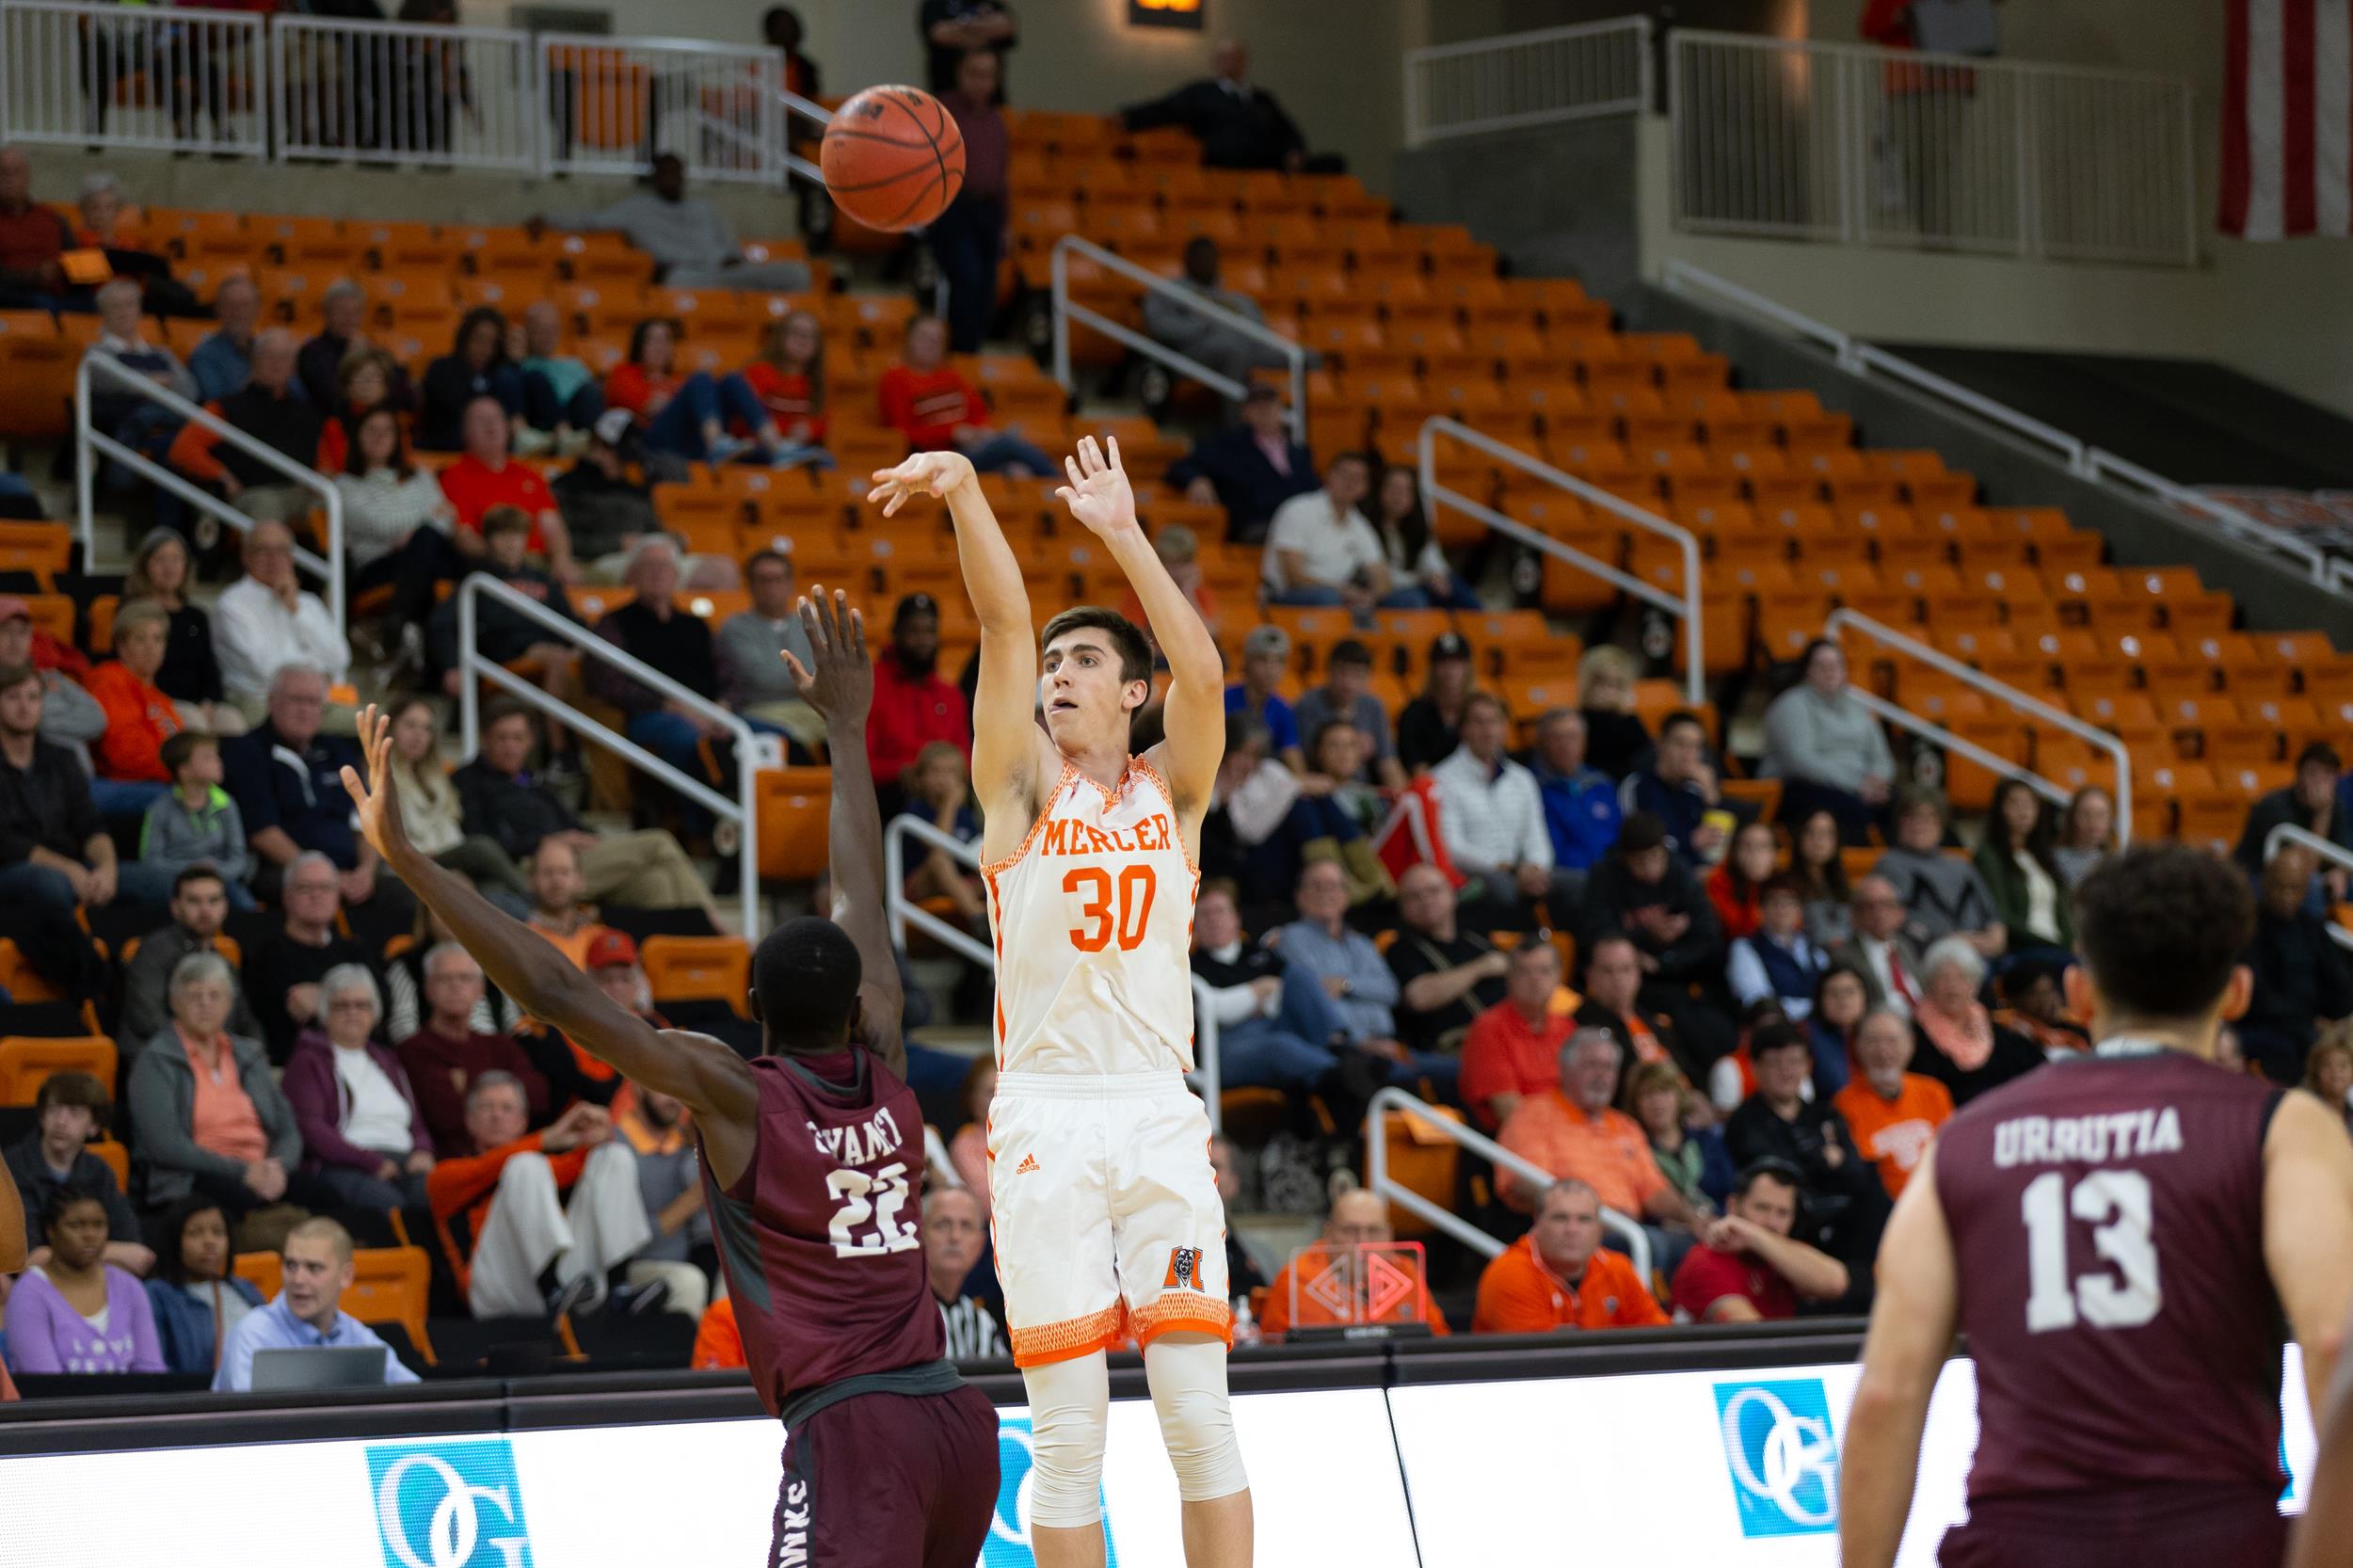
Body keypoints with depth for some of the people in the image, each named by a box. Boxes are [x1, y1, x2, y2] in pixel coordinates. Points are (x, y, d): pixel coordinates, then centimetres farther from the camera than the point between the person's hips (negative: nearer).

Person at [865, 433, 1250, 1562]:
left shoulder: (1170, 789, 11)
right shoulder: (1022, 783, 9)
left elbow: (1203, 676, -7)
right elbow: (1005, 628, -3)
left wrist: (1122, 532, -13)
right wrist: (964, 495, -15)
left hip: (1160, 1117, 1)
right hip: (1044, 1119, -1)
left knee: (1197, 1408, -4)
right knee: (1069, 1431, -2)